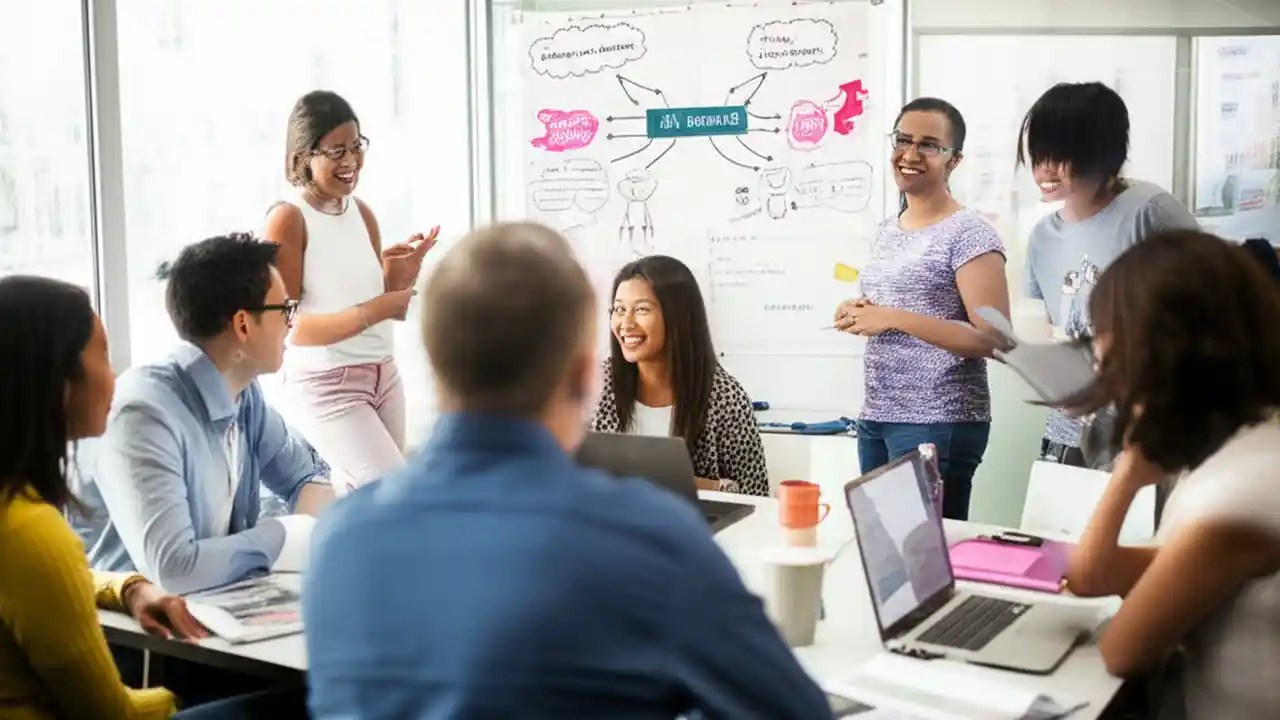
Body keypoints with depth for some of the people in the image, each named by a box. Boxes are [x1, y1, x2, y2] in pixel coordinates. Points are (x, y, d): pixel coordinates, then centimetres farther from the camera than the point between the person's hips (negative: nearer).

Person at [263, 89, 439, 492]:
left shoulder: (362, 213, 7)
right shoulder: (288, 219, -12)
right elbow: (288, 327, -17)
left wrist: (401, 276, -9)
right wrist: (371, 312, -30)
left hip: (383, 376, 6)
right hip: (325, 386, -6)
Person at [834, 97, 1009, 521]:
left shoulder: (969, 235, -9)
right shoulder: (886, 232, 14)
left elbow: (994, 339, -16)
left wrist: (895, 318, -22)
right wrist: (860, 317, 3)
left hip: (939, 423, -7)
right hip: (875, 418, 7)